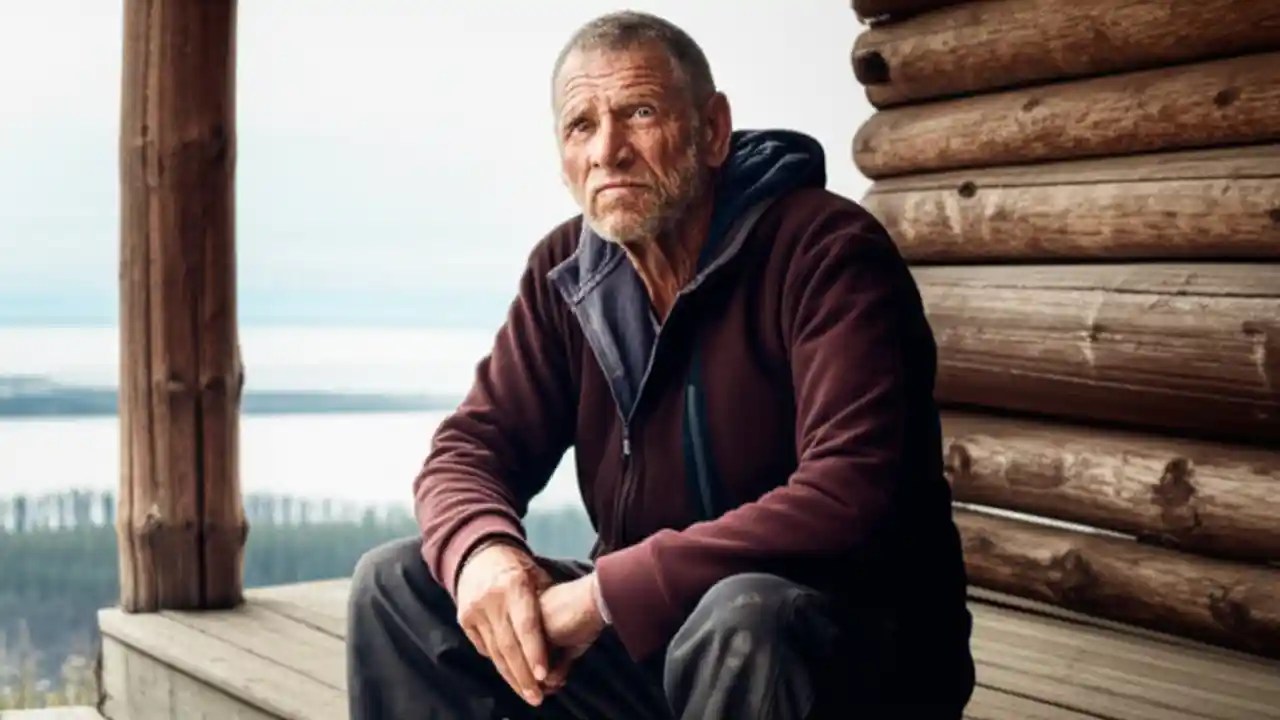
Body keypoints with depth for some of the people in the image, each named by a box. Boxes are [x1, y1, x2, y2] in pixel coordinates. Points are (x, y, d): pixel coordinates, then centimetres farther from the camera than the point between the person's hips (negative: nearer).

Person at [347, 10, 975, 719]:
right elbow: (472, 445, 3)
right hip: (650, 631, 6)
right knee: (398, 585, -5)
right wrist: (481, 551, -23)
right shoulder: (567, 270, 2)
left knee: (743, 621, -39)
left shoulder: (827, 250, -18)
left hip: (863, 653, -6)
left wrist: (610, 589, -31)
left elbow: (851, 500, -30)